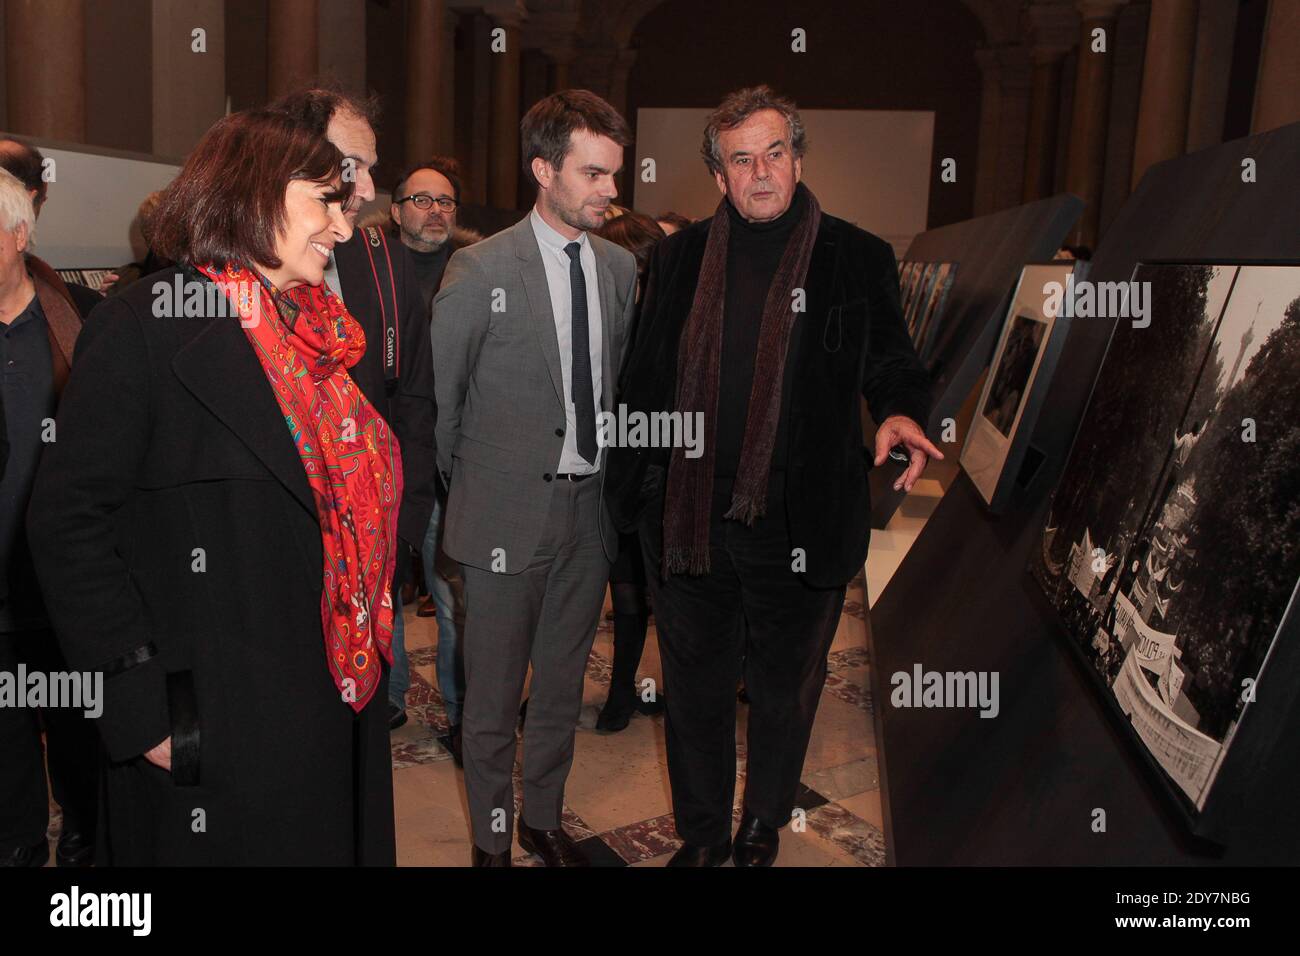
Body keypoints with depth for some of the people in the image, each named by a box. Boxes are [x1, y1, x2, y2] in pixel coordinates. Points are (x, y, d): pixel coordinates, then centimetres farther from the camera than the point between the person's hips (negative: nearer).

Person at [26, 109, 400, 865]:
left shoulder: (319, 339, 10)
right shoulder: (146, 327, -12)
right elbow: (69, 521, -15)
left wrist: (370, 652, 9)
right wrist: (143, 701, -18)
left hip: (338, 708, 7)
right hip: (214, 725, -7)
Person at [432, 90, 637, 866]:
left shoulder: (621, 268, 4)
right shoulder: (480, 271, -11)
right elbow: (440, 396, -2)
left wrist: (612, 481, 9)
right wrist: (464, 485, 6)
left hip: (590, 509, 5)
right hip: (508, 516, -4)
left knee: (562, 686, 19)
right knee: (494, 696, 10)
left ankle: (544, 818, 39)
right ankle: (491, 839, 31)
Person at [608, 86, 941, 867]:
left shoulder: (859, 259, -1)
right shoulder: (681, 256, 5)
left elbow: (894, 363, 3)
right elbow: (647, 376, 8)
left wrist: (901, 414, -20)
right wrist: (635, 485, 1)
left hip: (801, 530, -1)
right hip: (690, 520, 2)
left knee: (784, 693, 15)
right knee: (696, 688, 16)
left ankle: (764, 829, 40)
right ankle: (702, 833, 38)